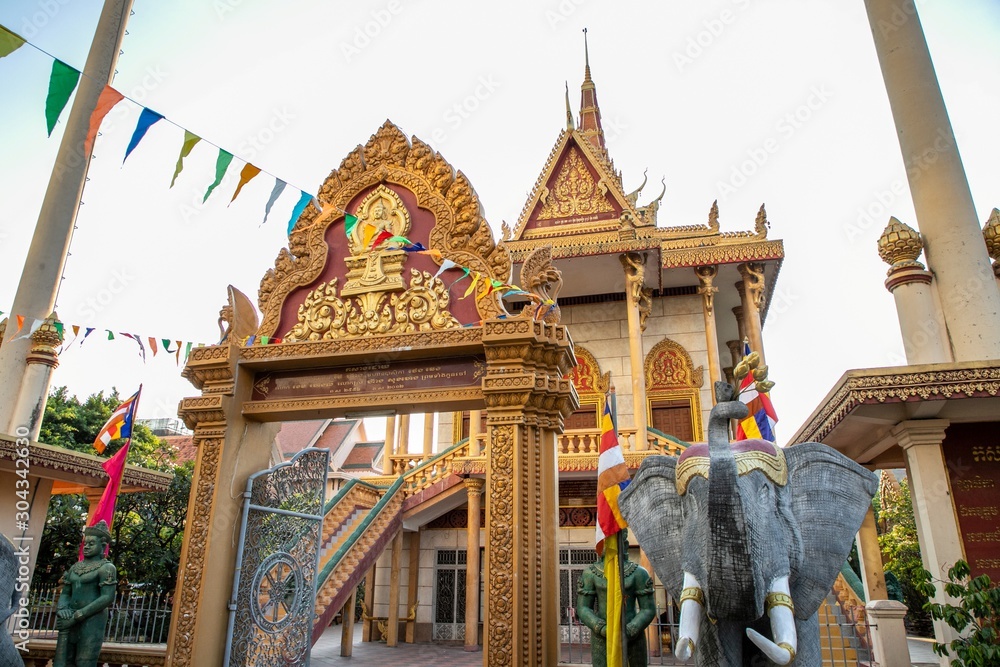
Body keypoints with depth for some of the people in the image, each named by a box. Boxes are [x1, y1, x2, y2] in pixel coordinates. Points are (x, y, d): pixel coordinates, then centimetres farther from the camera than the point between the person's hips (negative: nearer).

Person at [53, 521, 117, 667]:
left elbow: (108, 598, -15)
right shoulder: (75, 567, 17)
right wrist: (62, 609, -7)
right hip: (71, 622, 7)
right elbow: (65, 594, 17)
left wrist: (76, 617, -16)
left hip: (92, 621, -7)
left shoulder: (106, 568, -5)